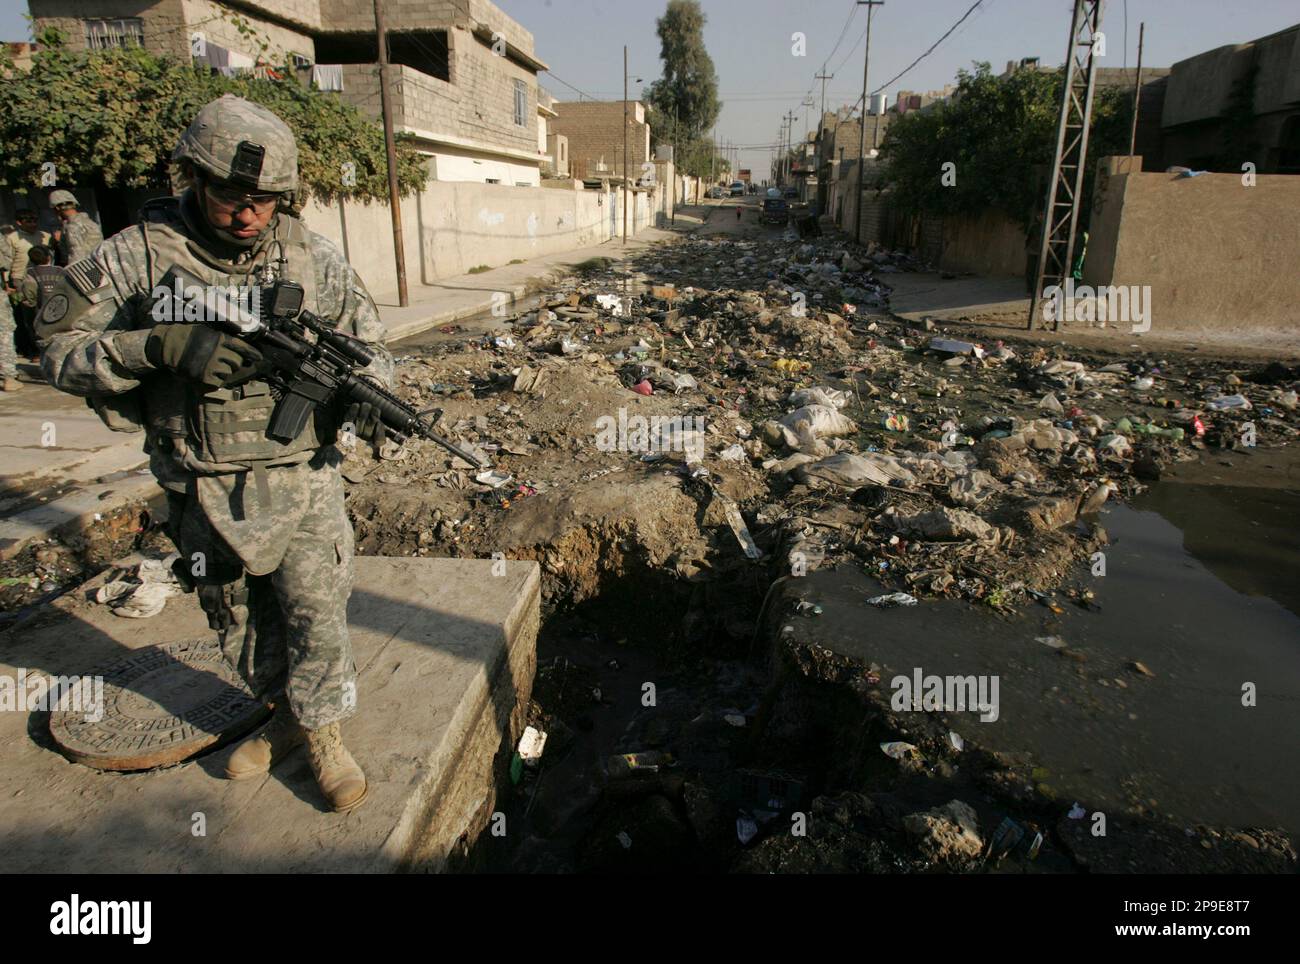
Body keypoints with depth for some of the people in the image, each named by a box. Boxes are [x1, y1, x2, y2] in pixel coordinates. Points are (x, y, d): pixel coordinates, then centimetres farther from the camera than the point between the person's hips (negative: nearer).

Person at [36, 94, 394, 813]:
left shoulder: (315, 259, -4)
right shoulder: (140, 255, -8)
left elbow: (368, 344, 5)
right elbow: (58, 350, -7)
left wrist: (364, 396, -17)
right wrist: (161, 345, -24)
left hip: (301, 478, -1)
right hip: (204, 490, 1)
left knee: (318, 611, 1)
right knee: (239, 620, 17)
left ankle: (321, 731, 25)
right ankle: (283, 714, 42)